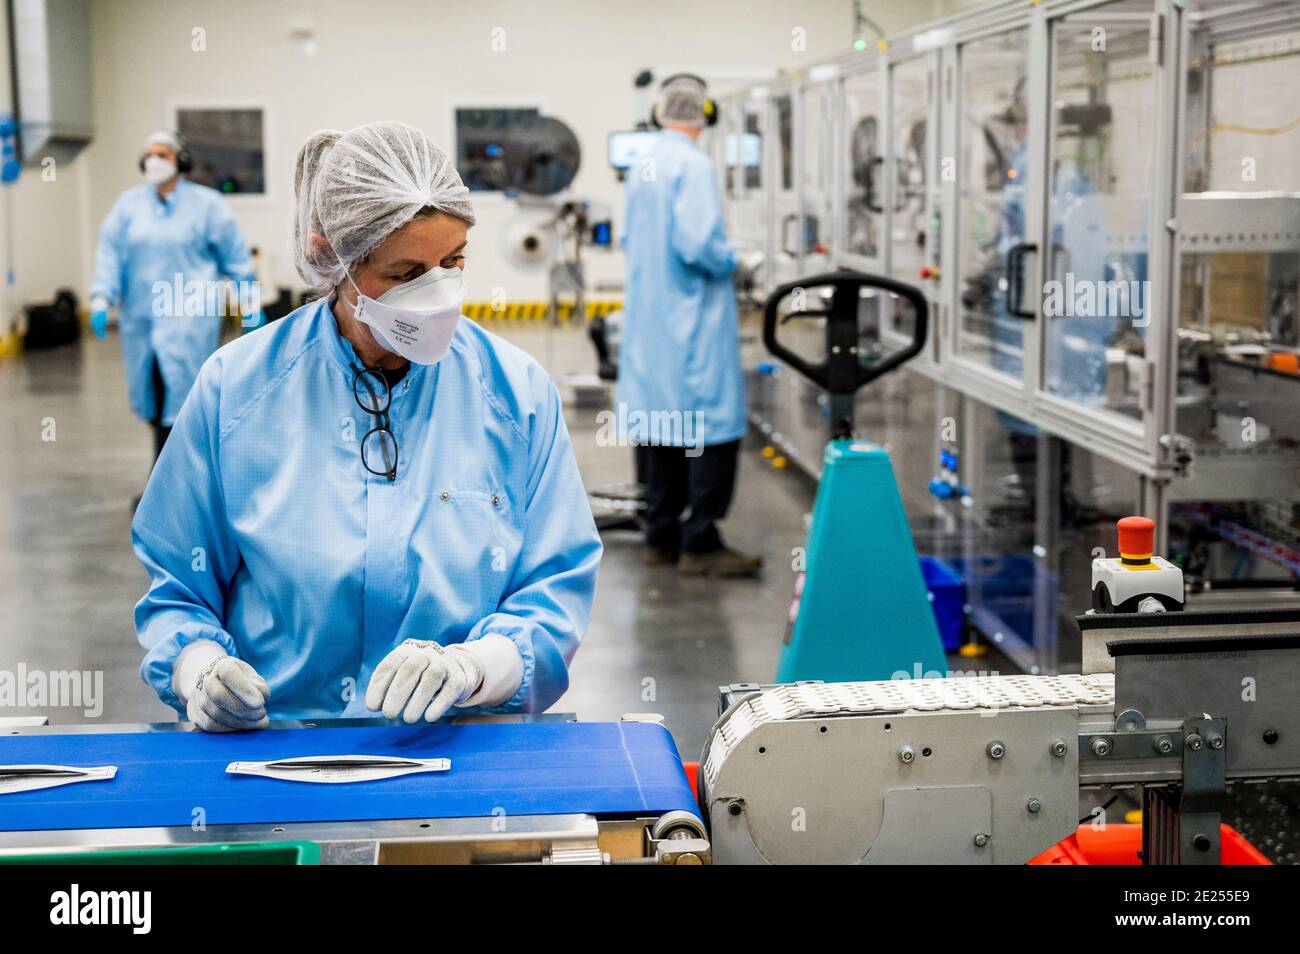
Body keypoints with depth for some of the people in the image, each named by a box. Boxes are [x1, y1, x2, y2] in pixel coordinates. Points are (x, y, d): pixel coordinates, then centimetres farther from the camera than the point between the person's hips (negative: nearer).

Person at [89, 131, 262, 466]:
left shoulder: (206, 204, 2)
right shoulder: (129, 204, 9)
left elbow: (236, 254, 5)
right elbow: (109, 252, 4)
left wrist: (251, 301, 5)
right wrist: (101, 298, -7)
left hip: (189, 316, -4)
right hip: (142, 314, 4)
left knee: (178, 389, -11)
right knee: (150, 391, 7)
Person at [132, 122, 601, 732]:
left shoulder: (518, 391, 5)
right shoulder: (234, 388, 5)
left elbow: (556, 587, 3)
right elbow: (177, 588, 11)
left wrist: (470, 666, -16)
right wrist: (198, 667, -11)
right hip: (273, 748, 0)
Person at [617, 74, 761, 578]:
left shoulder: (643, 164, 11)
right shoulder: (692, 164, -15)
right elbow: (696, 242, -23)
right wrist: (728, 263, -6)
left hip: (649, 314, 9)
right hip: (692, 315, -9)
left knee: (663, 422, 13)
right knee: (713, 427, -4)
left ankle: (662, 536, 18)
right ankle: (700, 544, -3)